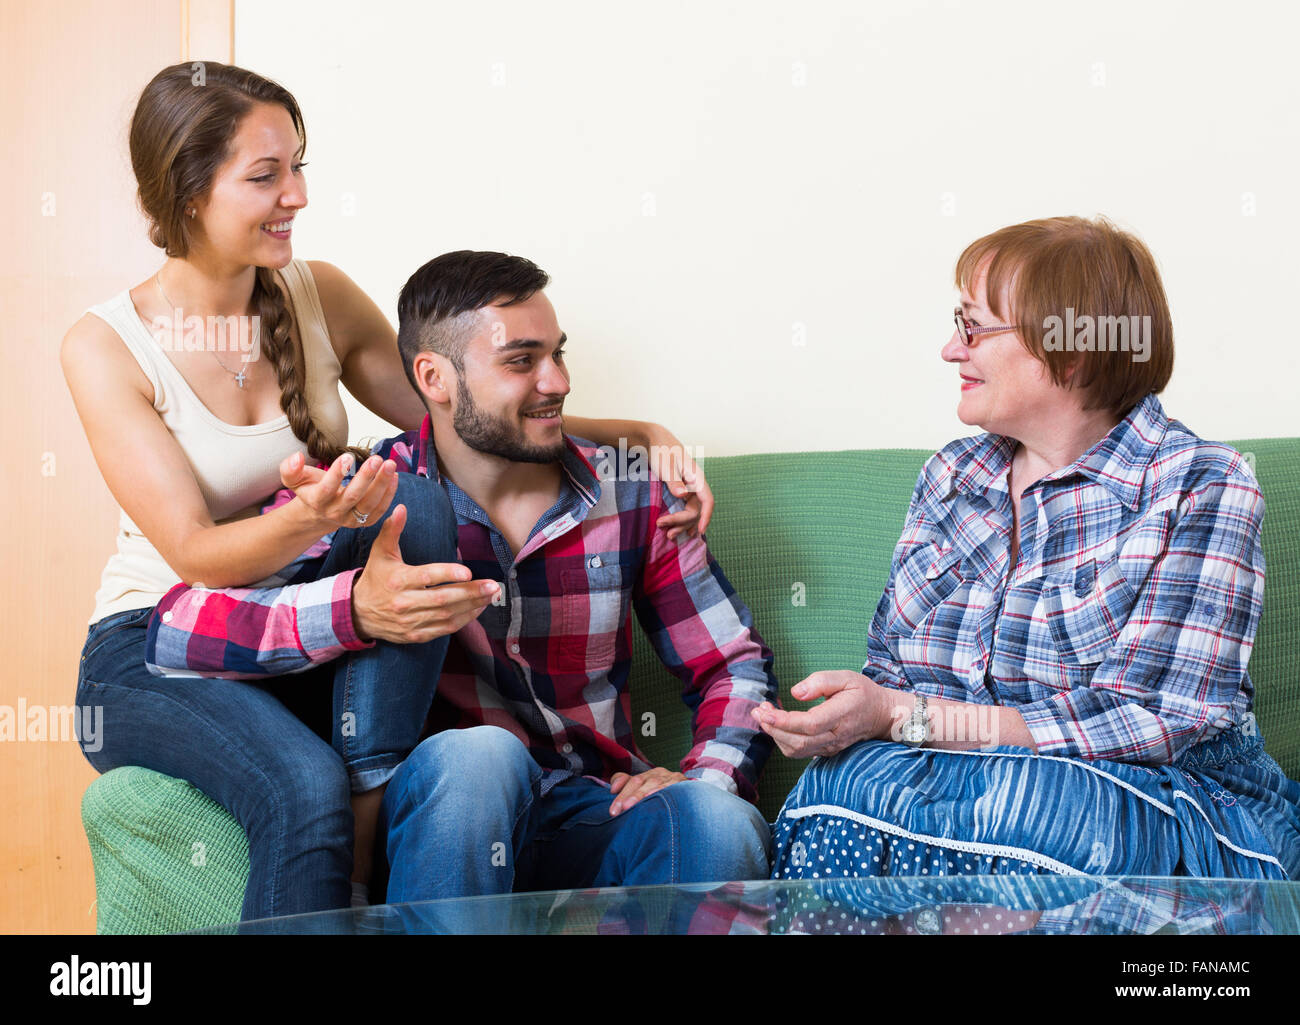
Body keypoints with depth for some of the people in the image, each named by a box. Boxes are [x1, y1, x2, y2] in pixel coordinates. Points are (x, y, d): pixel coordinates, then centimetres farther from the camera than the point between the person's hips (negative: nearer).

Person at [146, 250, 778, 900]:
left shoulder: (632, 498, 5)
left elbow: (736, 664, 13)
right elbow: (175, 628, -16)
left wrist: (707, 776, -9)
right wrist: (354, 607, -34)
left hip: (594, 815, 1)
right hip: (440, 814, 0)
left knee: (722, 825, -32)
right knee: (476, 755, -36)